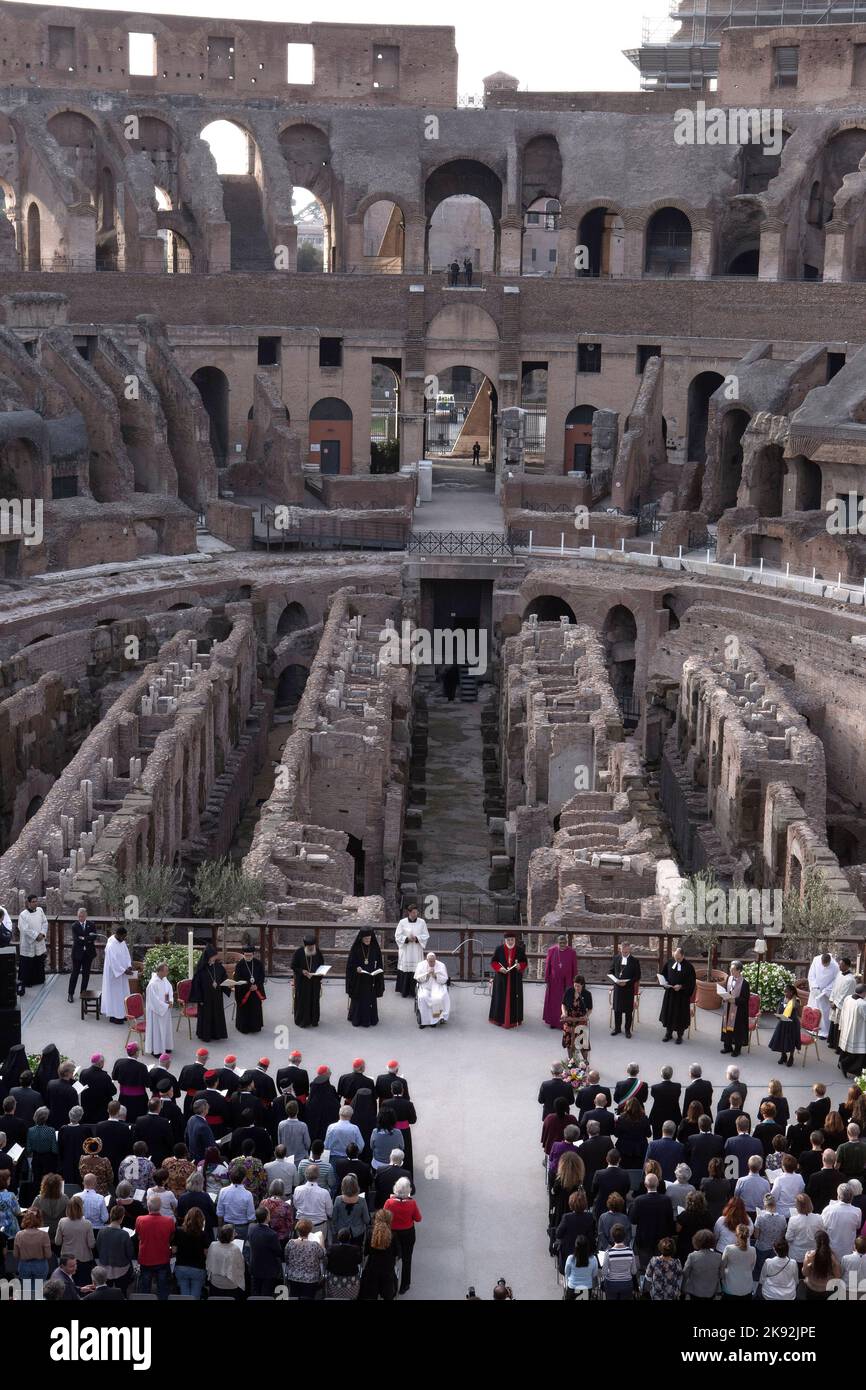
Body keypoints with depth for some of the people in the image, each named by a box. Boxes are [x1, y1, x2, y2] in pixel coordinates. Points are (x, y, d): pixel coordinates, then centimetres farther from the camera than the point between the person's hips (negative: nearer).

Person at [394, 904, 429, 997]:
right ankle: (404, 991, 7)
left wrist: (417, 938, -13)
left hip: (417, 951, 1)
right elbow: (397, 936, 1)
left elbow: (426, 936, 4)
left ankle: (413, 991, 3)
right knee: (405, 970, -1)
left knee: (416, 970, -4)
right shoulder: (402, 922, 0)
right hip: (405, 951, -1)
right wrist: (407, 939, -14)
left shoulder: (422, 922, 3)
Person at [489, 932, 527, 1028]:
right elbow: (493, 962, 4)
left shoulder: (520, 950, 3)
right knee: (501, 998, 0)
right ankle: (500, 1019, 9)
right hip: (501, 978, 0)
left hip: (515, 979, 0)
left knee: (514, 998, 0)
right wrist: (499, 968, -15)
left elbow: (525, 962, 6)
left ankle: (514, 1020, 7)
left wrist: (520, 966, -16)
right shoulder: (499, 949, 1)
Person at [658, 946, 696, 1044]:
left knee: (680, 1014, 4)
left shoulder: (688, 966, -15)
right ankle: (668, 1033, 26)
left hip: (682, 994, -4)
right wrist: (666, 982, -5)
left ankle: (679, 1035, 18)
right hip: (670, 992, 4)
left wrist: (681, 986, -21)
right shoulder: (670, 962, -2)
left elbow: (692, 982, -11)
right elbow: (664, 974, 13)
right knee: (668, 1012, 12)